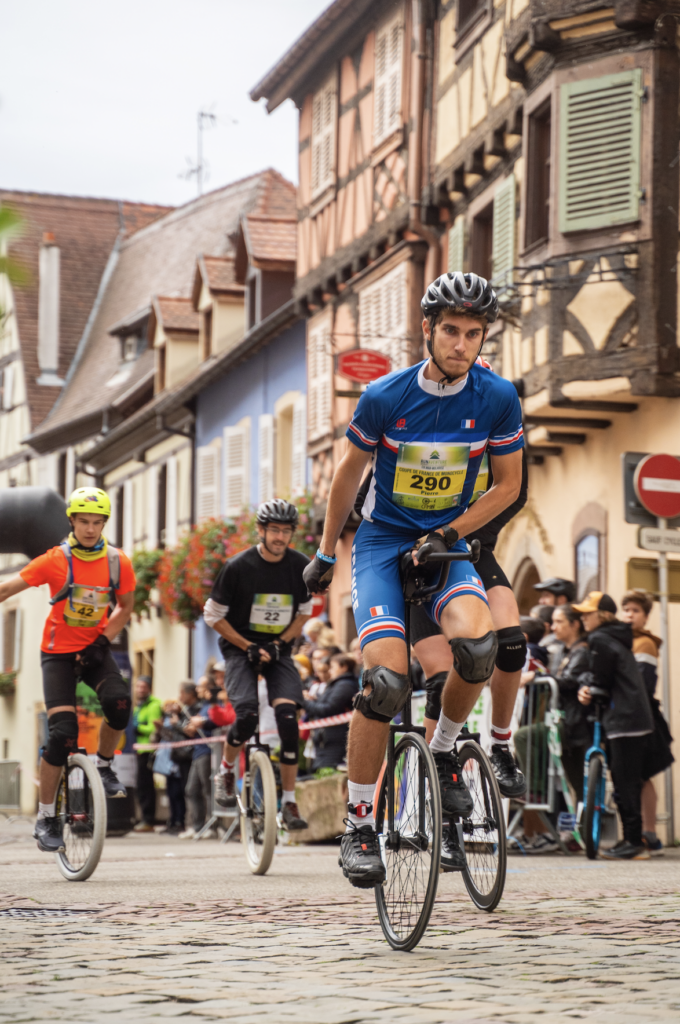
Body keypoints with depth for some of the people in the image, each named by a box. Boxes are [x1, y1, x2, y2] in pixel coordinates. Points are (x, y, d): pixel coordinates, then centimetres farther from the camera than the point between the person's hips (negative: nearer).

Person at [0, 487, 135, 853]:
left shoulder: (118, 563, -6)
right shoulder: (56, 560, -14)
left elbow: (125, 607, 7)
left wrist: (103, 641, -5)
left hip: (93, 650, 2)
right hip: (58, 652, -2)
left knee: (119, 703, -26)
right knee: (62, 733, -14)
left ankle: (104, 766, 4)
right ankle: (46, 817, 1)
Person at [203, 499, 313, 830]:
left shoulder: (300, 566, -5)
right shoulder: (238, 567, -14)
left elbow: (304, 612, 8)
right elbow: (214, 615, -6)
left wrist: (280, 643, -7)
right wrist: (248, 647, -13)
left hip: (278, 650, 2)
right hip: (241, 646, -2)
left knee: (287, 716, -17)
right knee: (247, 717, -22)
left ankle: (289, 803, -11)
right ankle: (226, 772, 10)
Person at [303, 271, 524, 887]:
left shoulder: (497, 399, -9)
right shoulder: (385, 397, -13)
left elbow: (508, 484, 2)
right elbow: (351, 471, 3)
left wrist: (447, 534, -10)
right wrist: (325, 553, 11)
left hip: (446, 546, 2)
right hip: (382, 542, -1)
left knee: (478, 644, -30)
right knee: (387, 679, -22)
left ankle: (444, 750, 0)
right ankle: (360, 824, -7)